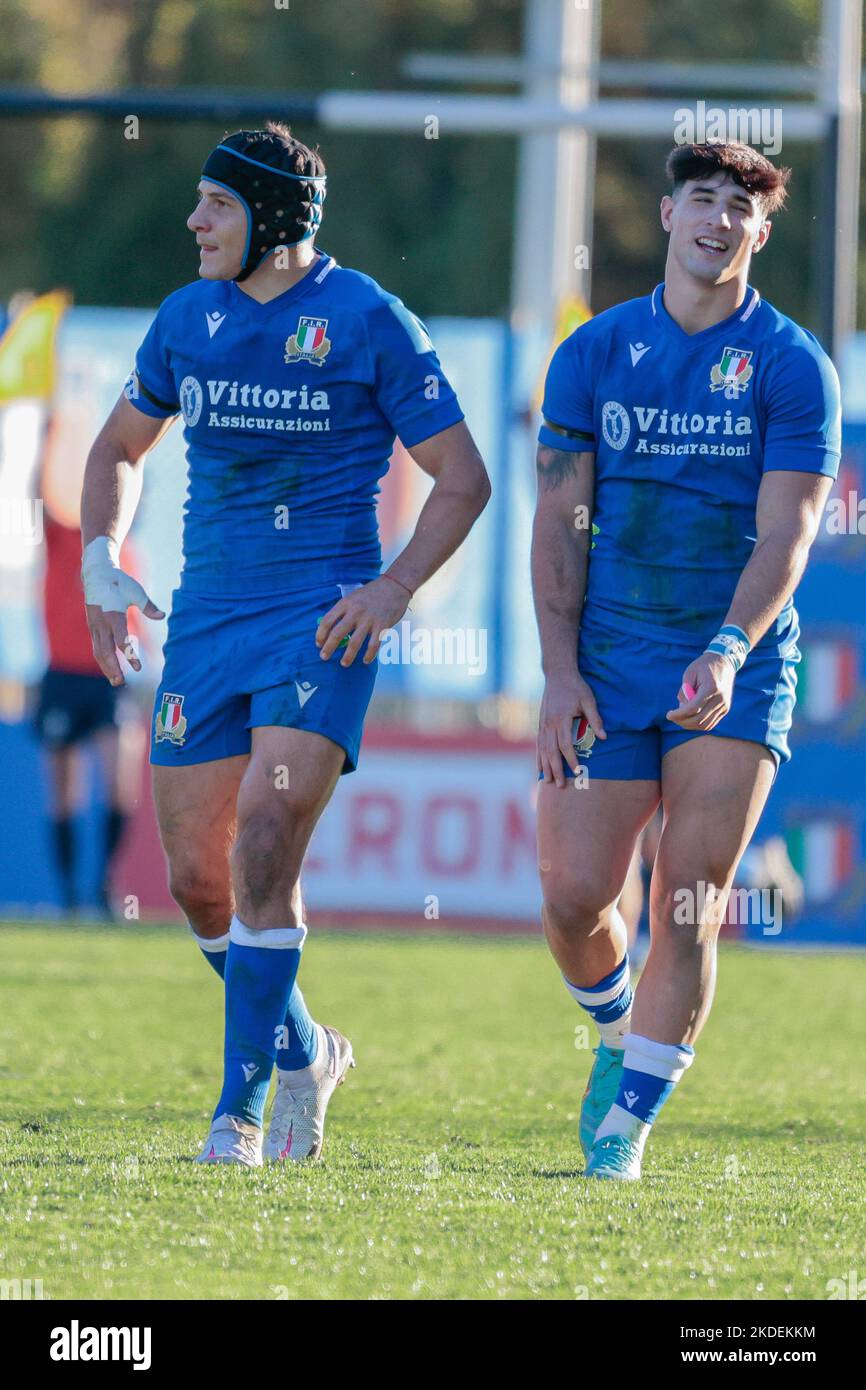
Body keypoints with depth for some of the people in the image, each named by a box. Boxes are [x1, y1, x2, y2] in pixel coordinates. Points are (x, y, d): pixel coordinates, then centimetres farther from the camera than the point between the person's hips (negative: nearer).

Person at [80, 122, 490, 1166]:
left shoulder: (367, 319, -5)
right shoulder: (189, 316, 9)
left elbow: (462, 476, -2)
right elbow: (119, 449, 24)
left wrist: (395, 588, -14)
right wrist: (100, 562, 9)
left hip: (323, 621, -5)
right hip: (207, 614, 5)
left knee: (264, 850, -17)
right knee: (196, 876, 5)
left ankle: (243, 1104, -13)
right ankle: (302, 1051, 27)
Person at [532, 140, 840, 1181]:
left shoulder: (792, 367, -2)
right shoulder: (593, 353, 5)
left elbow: (785, 536, -9)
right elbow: (559, 522, 5)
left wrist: (727, 653, -24)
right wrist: (561, 673, -5)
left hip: (738, 672, -2)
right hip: (610, 664, 2)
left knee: (688, 909, -8)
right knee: (573, 896, -4)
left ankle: (626, 1126, 1)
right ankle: (619, 1035, 27)